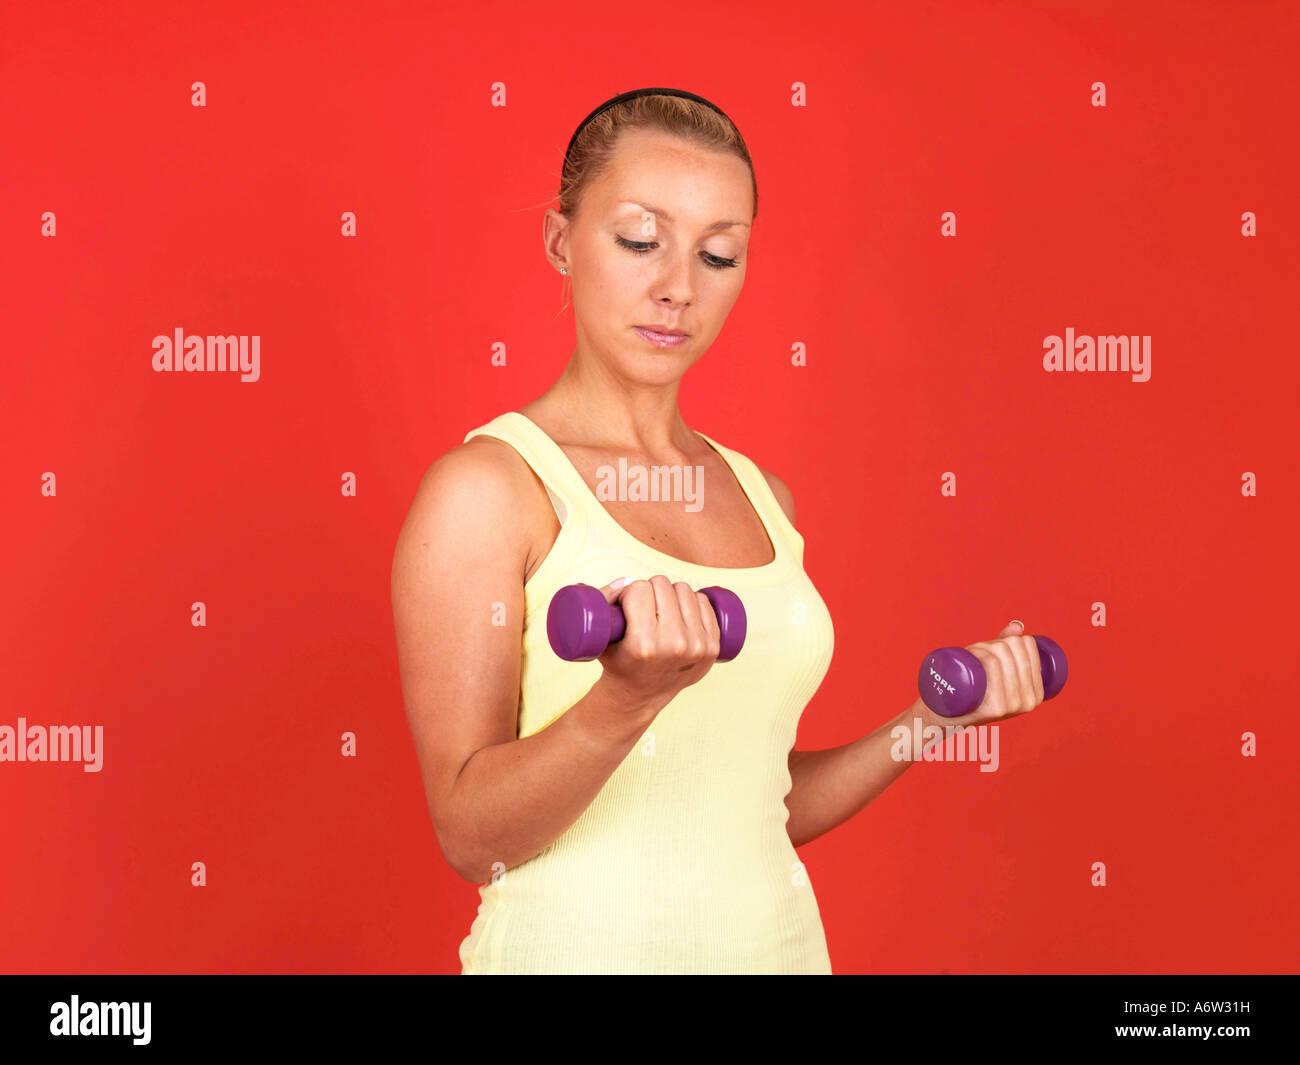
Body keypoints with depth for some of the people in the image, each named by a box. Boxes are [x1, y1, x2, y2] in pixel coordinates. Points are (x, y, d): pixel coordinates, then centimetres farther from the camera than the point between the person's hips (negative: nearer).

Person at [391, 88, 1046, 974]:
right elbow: (471, 834, -15)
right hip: (581, 944, -5)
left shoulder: (761, 497, 6)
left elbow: (759, 807, 11)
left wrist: (932, 719, 1)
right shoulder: (486, 486, -11)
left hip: (779, 936, 6)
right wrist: (627, 698, -29)